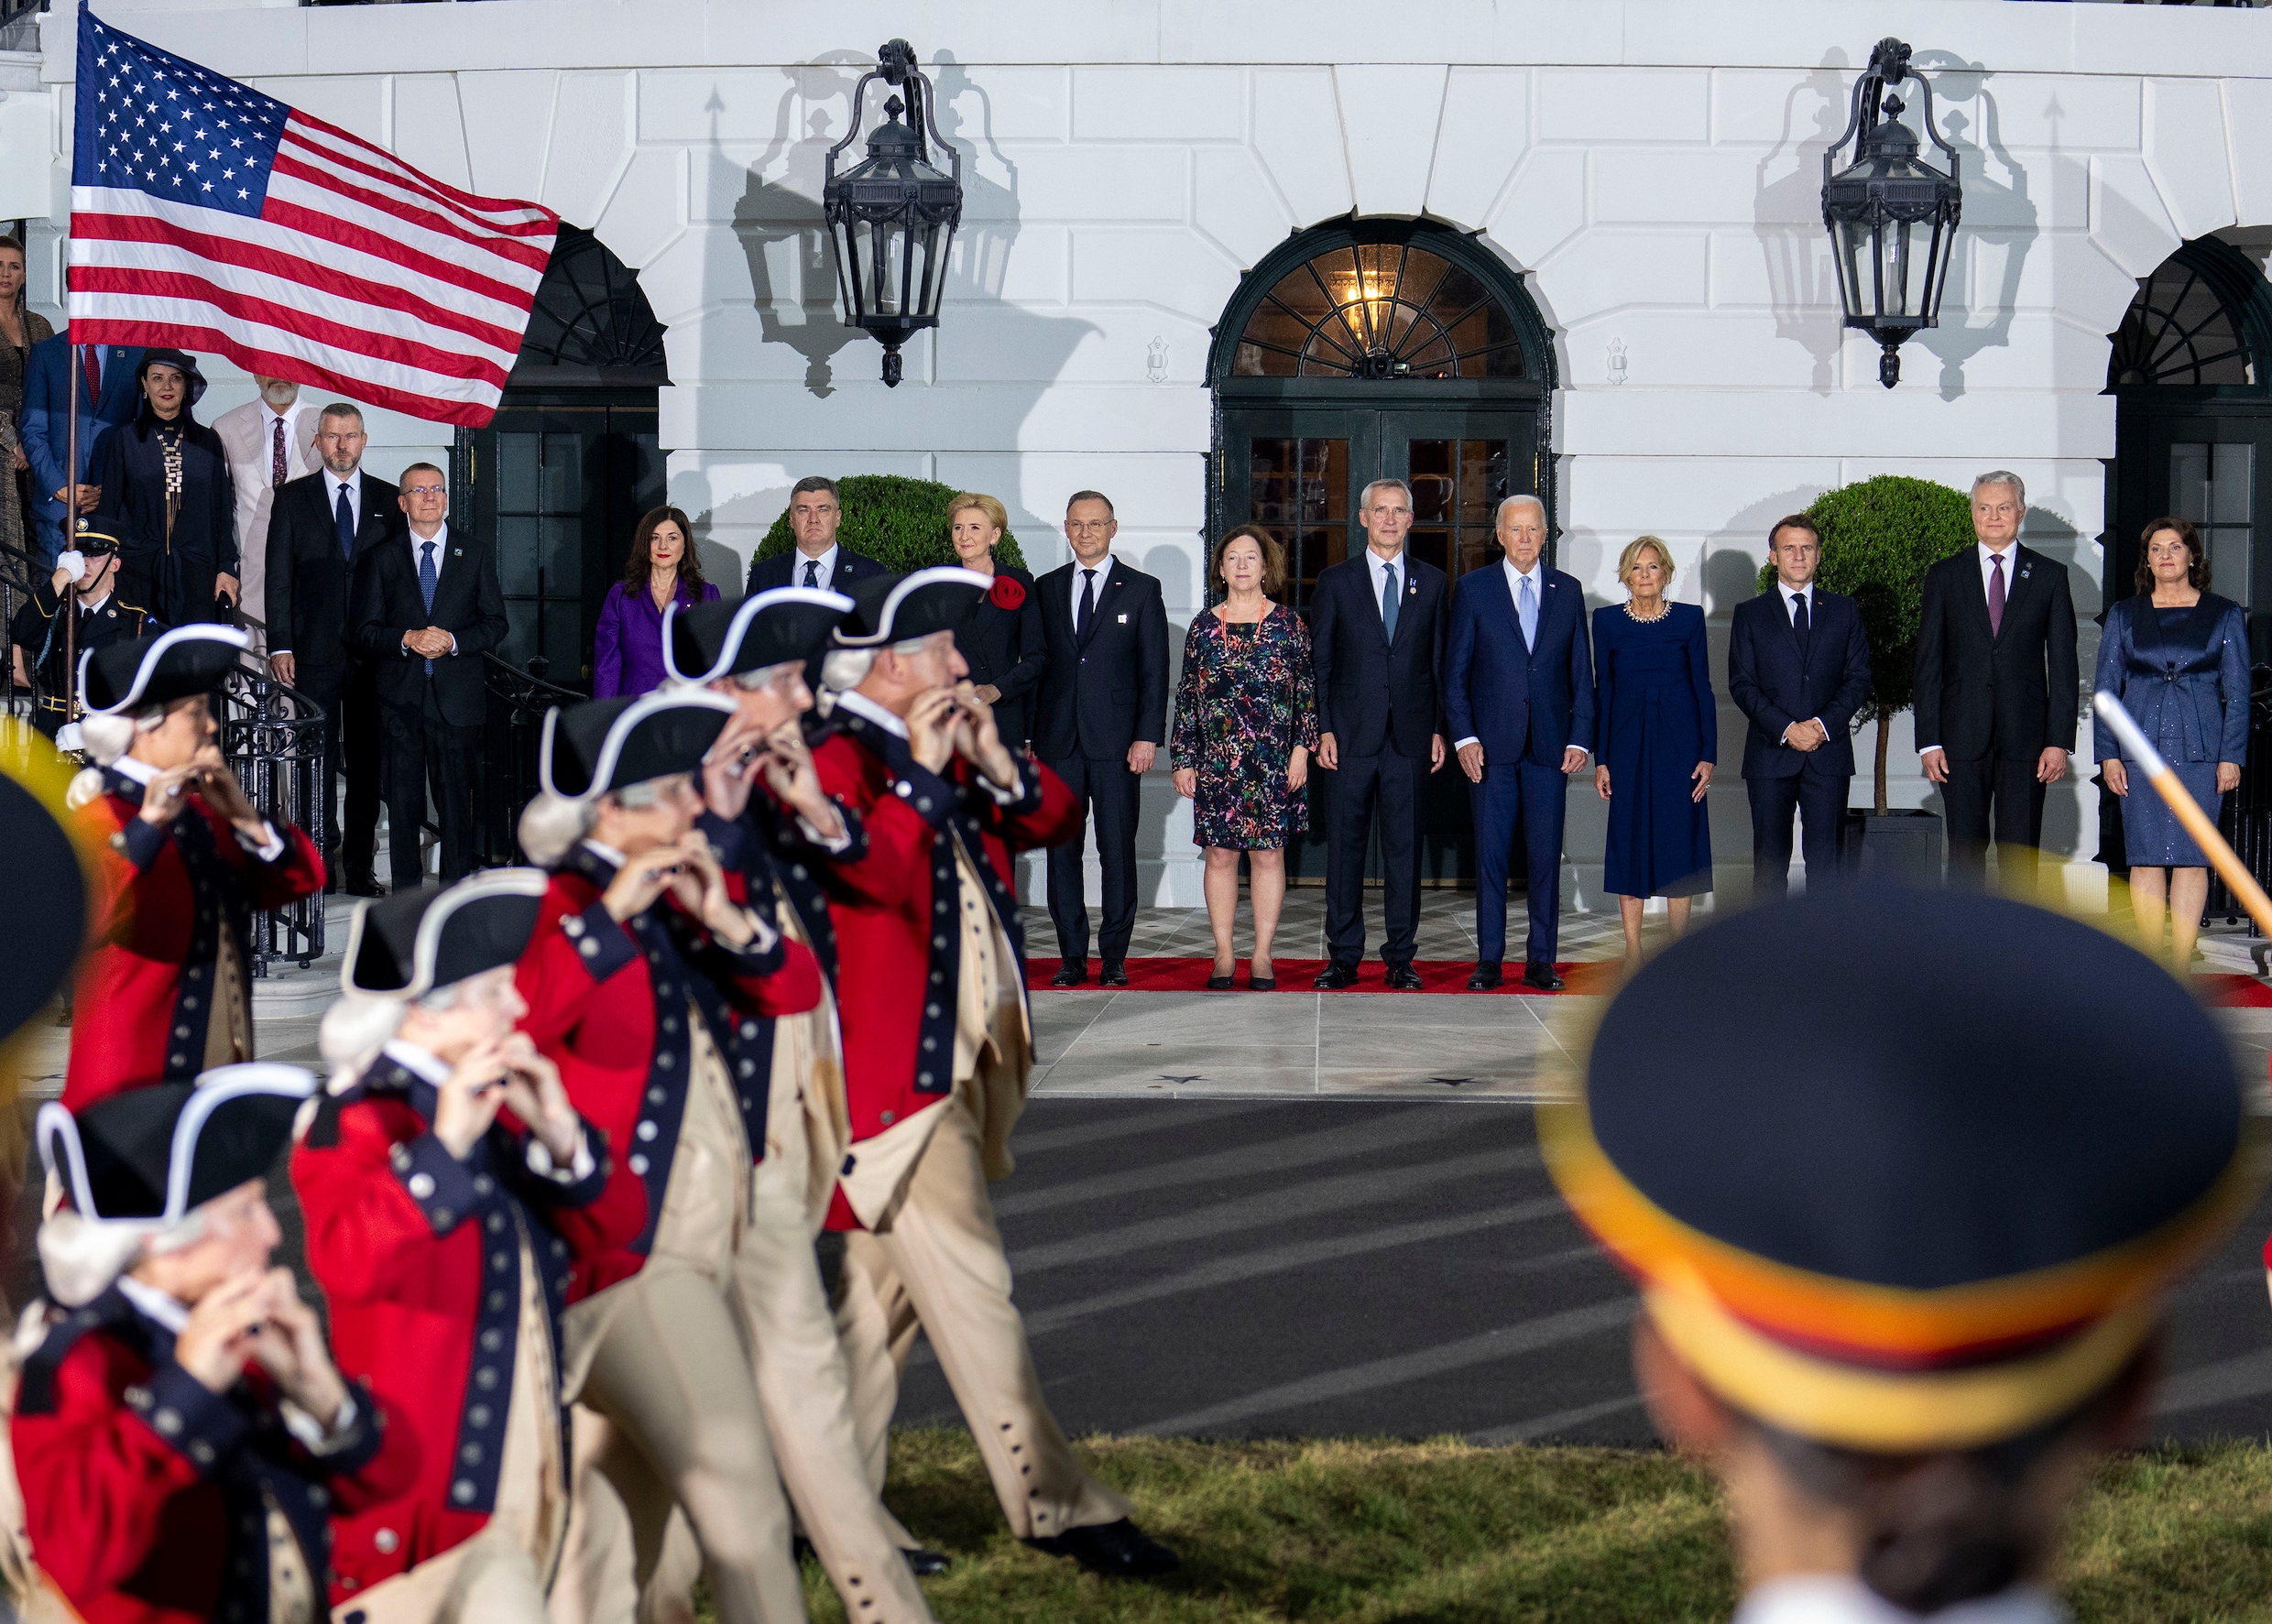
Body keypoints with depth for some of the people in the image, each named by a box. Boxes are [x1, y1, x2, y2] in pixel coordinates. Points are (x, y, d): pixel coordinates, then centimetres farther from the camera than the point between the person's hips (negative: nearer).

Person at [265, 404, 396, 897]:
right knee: (317, 762, -1)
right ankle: (319, 867, 5)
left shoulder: (388, 500, 9)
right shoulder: (293, 498, 6)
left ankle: (360, 870, 10)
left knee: (366, 762, 5)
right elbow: (278, 576, 2)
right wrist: (280, 646, -4)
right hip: (315, 653, -1)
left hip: (372, 653, 1)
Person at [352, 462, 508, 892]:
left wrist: (452, 642, -10)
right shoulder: (381, 558, 8)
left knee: (456, 798, 0)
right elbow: (365, 631, 5)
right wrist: (408, 640, -13)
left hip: (457, 695, 0)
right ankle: (406, 899, 7)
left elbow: (495, 624, 7)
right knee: (403, 800, 1)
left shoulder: (475, 553, 10)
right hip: (400, 698, 0)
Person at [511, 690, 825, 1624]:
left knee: (622, 1494, 15)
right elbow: (513, 1023, -31)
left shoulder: (680, 899, 11)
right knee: (739, 1490, -9)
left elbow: (797, 988, 8)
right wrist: (611, 912, -30)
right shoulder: (560, 909, -13)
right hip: (623, 1249, -9)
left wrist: (725, 919, -9)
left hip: (701, 1242, 9)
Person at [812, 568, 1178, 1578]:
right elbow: (876, 873, -27)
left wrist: (995, 763, 0)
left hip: (957, 1068, 10)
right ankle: (1055, 1508, -4)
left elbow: (1055, 820, 16)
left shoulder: (947, 758, 15)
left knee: (886, 1287, 13)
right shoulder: (839, 761, -12)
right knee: (969, 1284, -7)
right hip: (894, 1069, -10)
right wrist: (921, 773, -22)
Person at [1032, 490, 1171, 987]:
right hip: (1058, 739, 2)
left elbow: (1154, 670, 2)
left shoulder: (1142, 589, 5)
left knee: (1117, 849, -1)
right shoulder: (1047, 588, 12)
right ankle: (1072, 957, 8)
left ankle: (1114, 956, 5)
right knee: (1061, 849, 2)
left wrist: (1148, 736, -8)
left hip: (1115, 741, -2)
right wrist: (1028, 737, 5)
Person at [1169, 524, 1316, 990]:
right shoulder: (1204, 628, 7)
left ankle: (1263, 956, 7)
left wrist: (1301, 748, -4)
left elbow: (1306, 690, 5)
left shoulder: (1288, 625, 4)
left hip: (1273, 761, -1)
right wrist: (1182, 759, 4)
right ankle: (1224, 956, 9)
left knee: (1269, 854, 1)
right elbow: (1186, 696, 8)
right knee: (1219, 855, 2)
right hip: (1216, 760, 1)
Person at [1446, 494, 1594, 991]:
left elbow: (1582, 672, 9)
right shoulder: (1474, 588, 4)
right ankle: (1489, 960, 6)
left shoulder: (1568, 590, 9)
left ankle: (1541, 960, 9)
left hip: (1550, 744, 2)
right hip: (1491, 744, -1)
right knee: (1490, 852, 0)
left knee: (1546, 854, 2)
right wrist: (1464, 737, -8)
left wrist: (1580, 739, 0)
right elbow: (1455, 670, 2)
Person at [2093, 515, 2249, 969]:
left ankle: (2181, 966, 1)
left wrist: (2232, 756, -3)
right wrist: (2108, 754, 1)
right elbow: (2105, 686, 10)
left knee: (2190, 857, -3)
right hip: (2141, 748, 1)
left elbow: (2238, 691, 6)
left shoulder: (2224, 616, 7)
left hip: (2199, 749, -1)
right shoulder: (2124, 614, 10)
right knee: (2146, 858, -1)